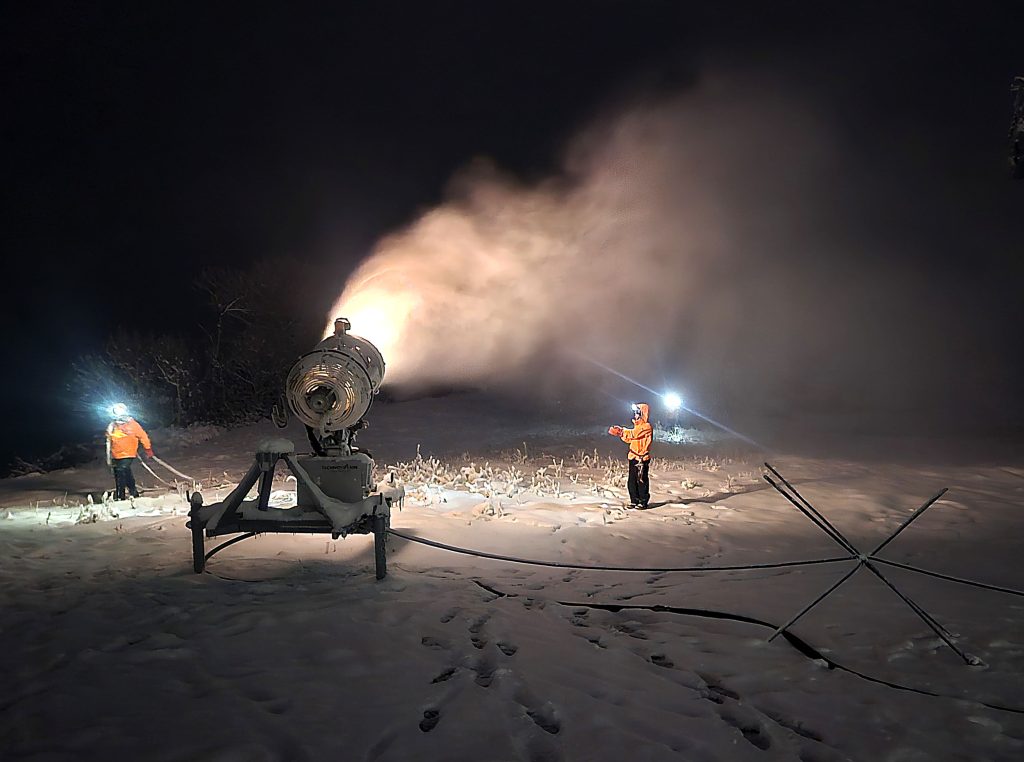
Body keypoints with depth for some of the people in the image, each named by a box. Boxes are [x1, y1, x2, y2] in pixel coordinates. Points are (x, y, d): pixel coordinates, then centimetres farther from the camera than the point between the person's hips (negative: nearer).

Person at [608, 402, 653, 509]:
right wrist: (620, 433, 8)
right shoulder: (638, 426, 20)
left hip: (642, 458, -9)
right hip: (633, 457, 9)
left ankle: (643, 502, 3)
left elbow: (633, 434, -23)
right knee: (632, 481, 9)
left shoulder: (646, 426, -11)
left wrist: (621, 431, -17)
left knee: (642, 481, -4)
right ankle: (634, 501, 16)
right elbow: (630, 439, 22)